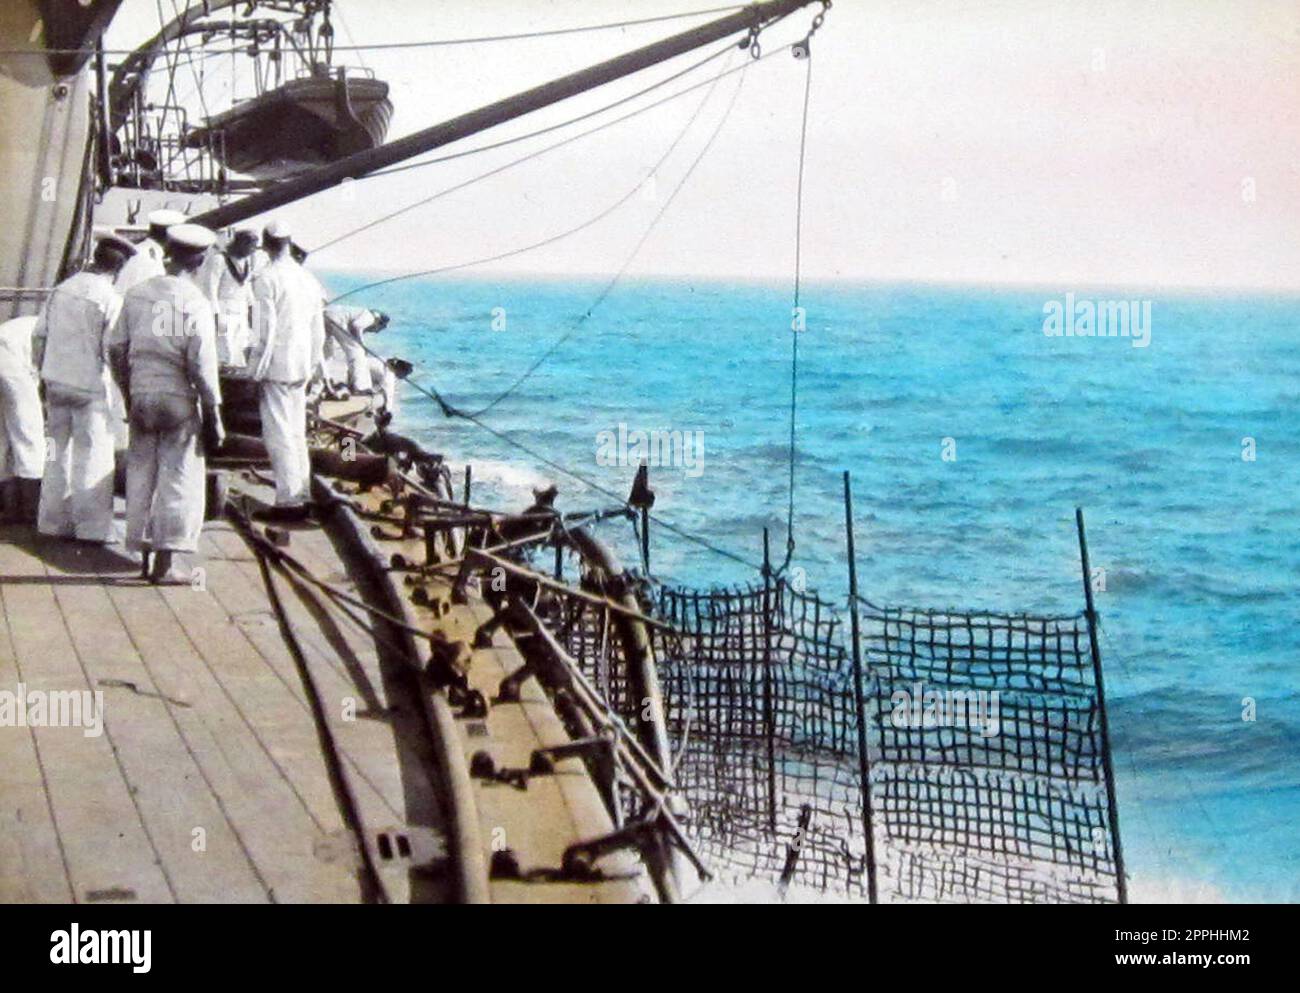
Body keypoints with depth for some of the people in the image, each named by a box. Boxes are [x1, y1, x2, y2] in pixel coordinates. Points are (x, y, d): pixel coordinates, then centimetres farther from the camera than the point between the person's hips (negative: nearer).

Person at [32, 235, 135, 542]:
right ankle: (92, 526, 3)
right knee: (92, 455, 2)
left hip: (56, 382, 6)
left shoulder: (62, 289, 3)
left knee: (59, 450, 15)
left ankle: (54, 520, 21)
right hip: (90, 386, -6)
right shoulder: (110, 299, -14)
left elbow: (39, 336, 8)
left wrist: (43, 372, 19)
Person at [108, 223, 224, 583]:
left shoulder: (137, 294, 3)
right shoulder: (195, 304, -12)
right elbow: (201, 365, -14)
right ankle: (165, 563, 2)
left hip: (141, 398, 5)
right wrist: (213, 413, -5)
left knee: (141, 474, 13)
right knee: (179, 480, 2)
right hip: (179, 400, -5)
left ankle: (144, 555, 20)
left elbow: (116, 349, 7)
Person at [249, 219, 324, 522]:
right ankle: (303, 496, 17)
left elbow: (265, 331, -15)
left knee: (279, 434, -5)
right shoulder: (308, 279, 10)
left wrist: (258, 372, -10)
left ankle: (288, 500, -6)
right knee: (297, 432, 14)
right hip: (301, 367, 7)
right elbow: (318, 330, 14)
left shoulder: (266, 279, -11)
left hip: (276, 366, -7)